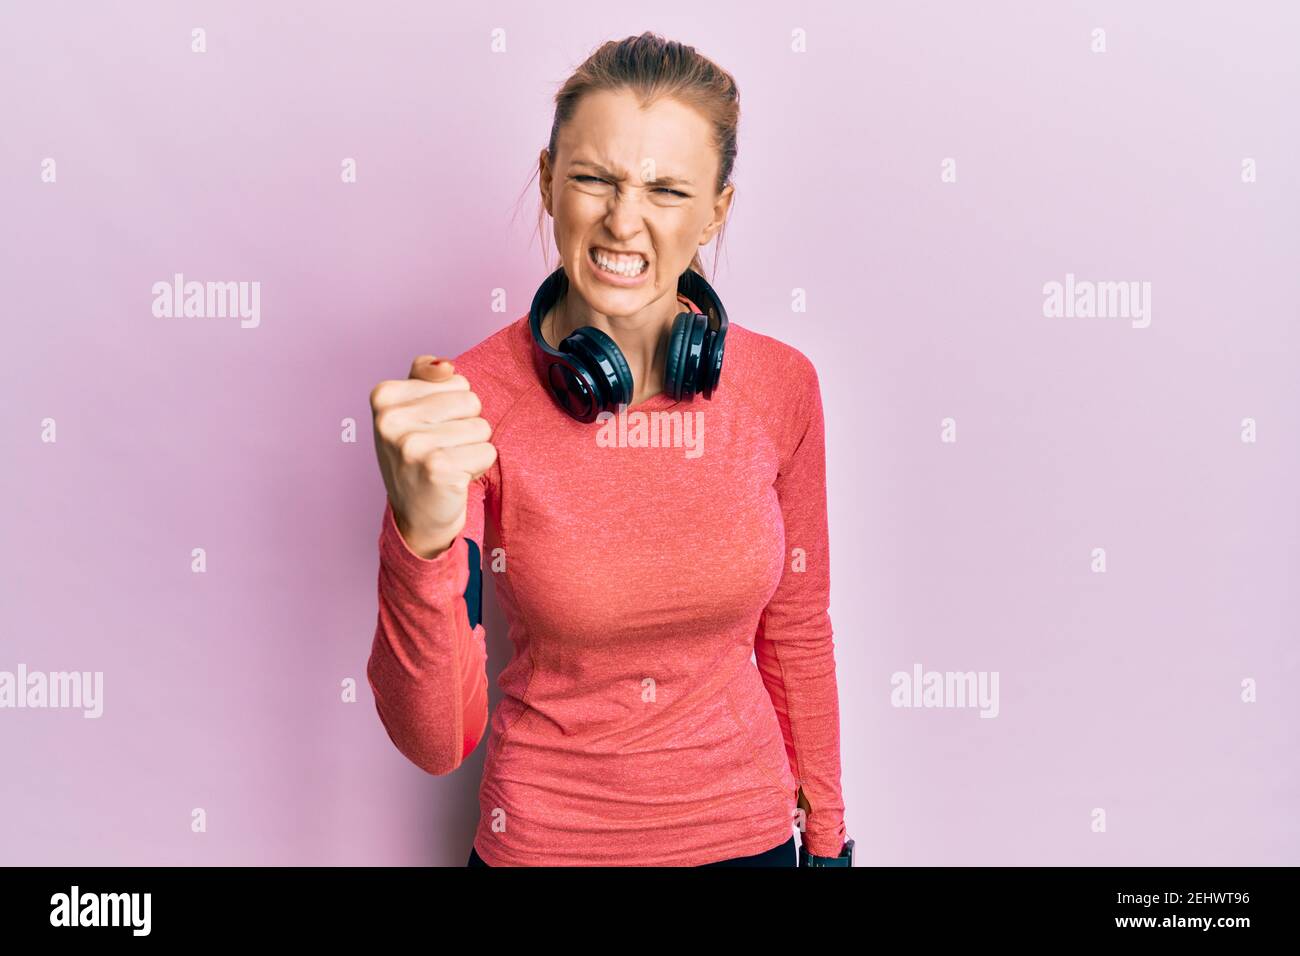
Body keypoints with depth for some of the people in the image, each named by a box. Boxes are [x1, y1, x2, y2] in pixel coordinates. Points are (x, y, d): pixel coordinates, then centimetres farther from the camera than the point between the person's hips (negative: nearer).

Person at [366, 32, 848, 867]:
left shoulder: (782, 386, -11)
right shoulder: (469, 401, -19)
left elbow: (796, 634, 1)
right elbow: (438, 741, -23)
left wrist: (827, 837, 9)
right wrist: (421, 537, -39)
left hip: (746, 829, 2)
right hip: (547, 837, -1)